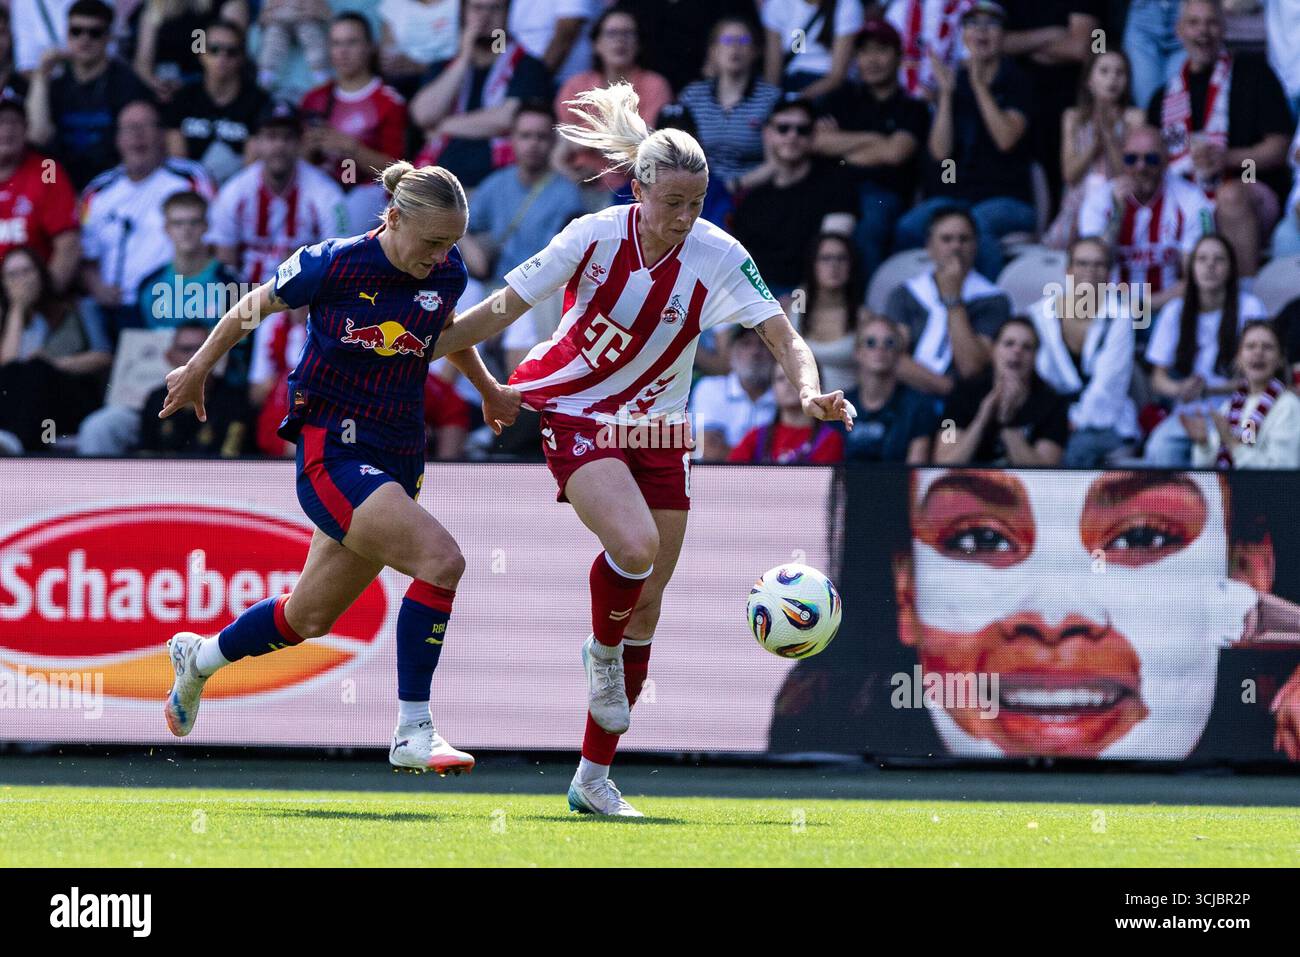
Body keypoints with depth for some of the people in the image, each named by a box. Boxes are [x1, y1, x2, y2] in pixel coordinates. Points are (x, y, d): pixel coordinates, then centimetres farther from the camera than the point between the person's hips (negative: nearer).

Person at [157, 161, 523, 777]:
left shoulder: (447, 275, 0)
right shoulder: (332, 265, -14)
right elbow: (255, 306, 3)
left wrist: (489, 389, 35)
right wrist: (197, 372, 15)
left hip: (396, 464, 6)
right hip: (330, 454, -6)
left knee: (311, 619, 16)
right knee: (441, 559, -26)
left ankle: (199, 657, 44)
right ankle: (412, 732, -19)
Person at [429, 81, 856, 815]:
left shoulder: (718, 256, -13)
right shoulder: (595, 237, -16)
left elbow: (784, 339, -15)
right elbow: (502, 309, -9)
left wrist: (810, 392, -35)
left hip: (655, 427, 3)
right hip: (575, 413, -3)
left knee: (648, 603, 3)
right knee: (636, 545, -30)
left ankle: (595, 778, 12)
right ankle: (602, 652, 4)